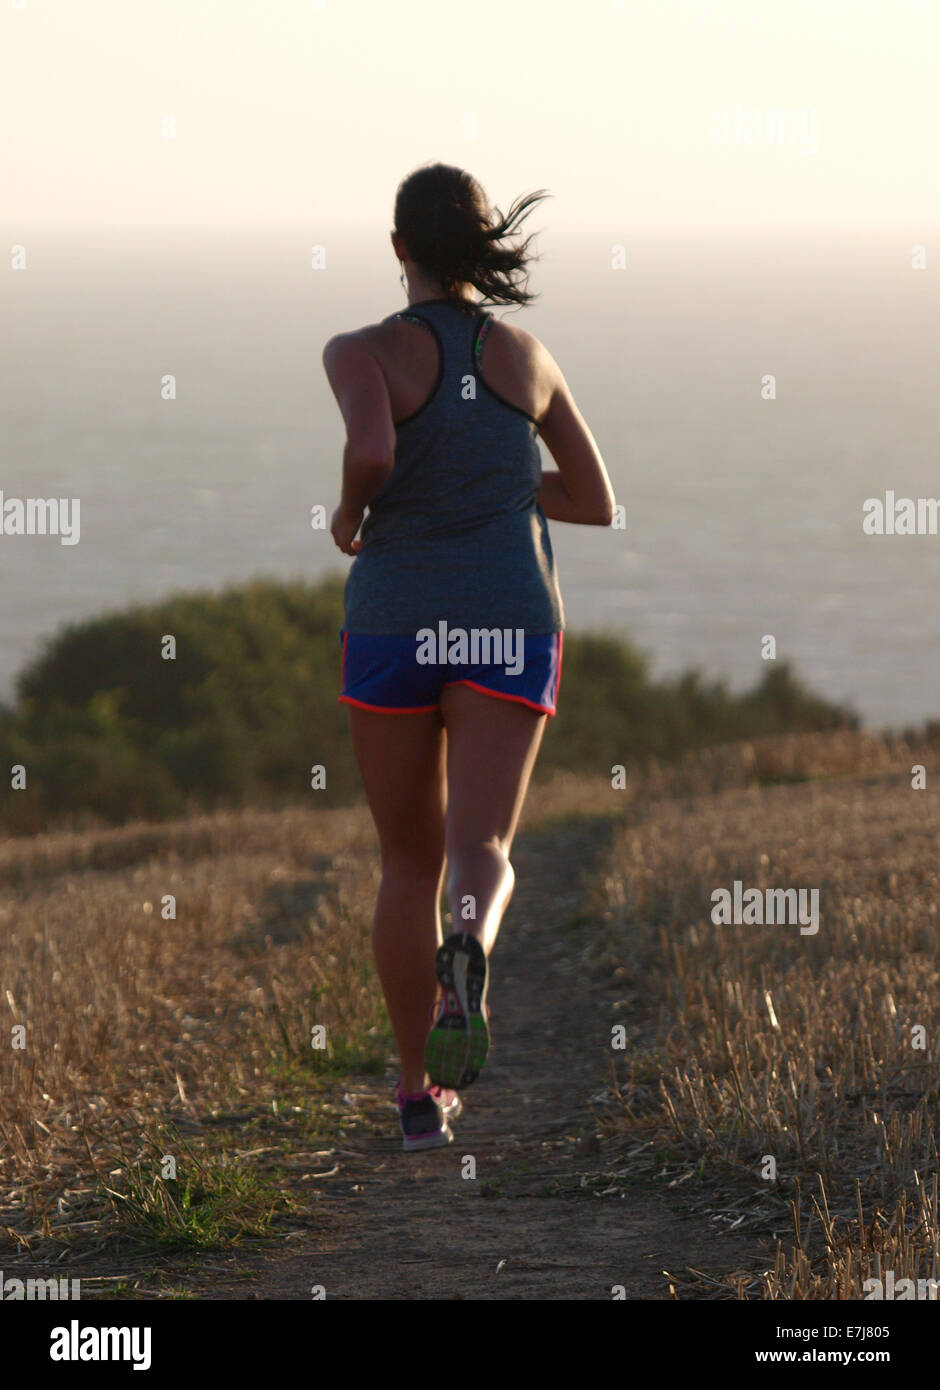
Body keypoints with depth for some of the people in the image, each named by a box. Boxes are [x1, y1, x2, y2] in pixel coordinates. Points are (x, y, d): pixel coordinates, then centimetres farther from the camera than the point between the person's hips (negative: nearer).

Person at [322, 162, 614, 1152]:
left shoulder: (364, 352, -5)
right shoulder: (529, 357, 8)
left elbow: (371, 450, -26)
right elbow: (596, 504, 15)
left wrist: (351, 511, -3)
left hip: (394, 625, -1)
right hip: (509, 627, 1)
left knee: (410, 859, 15)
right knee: (482, 851, -9)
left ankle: (421, 1093, 16)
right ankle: (467, 955, -46)